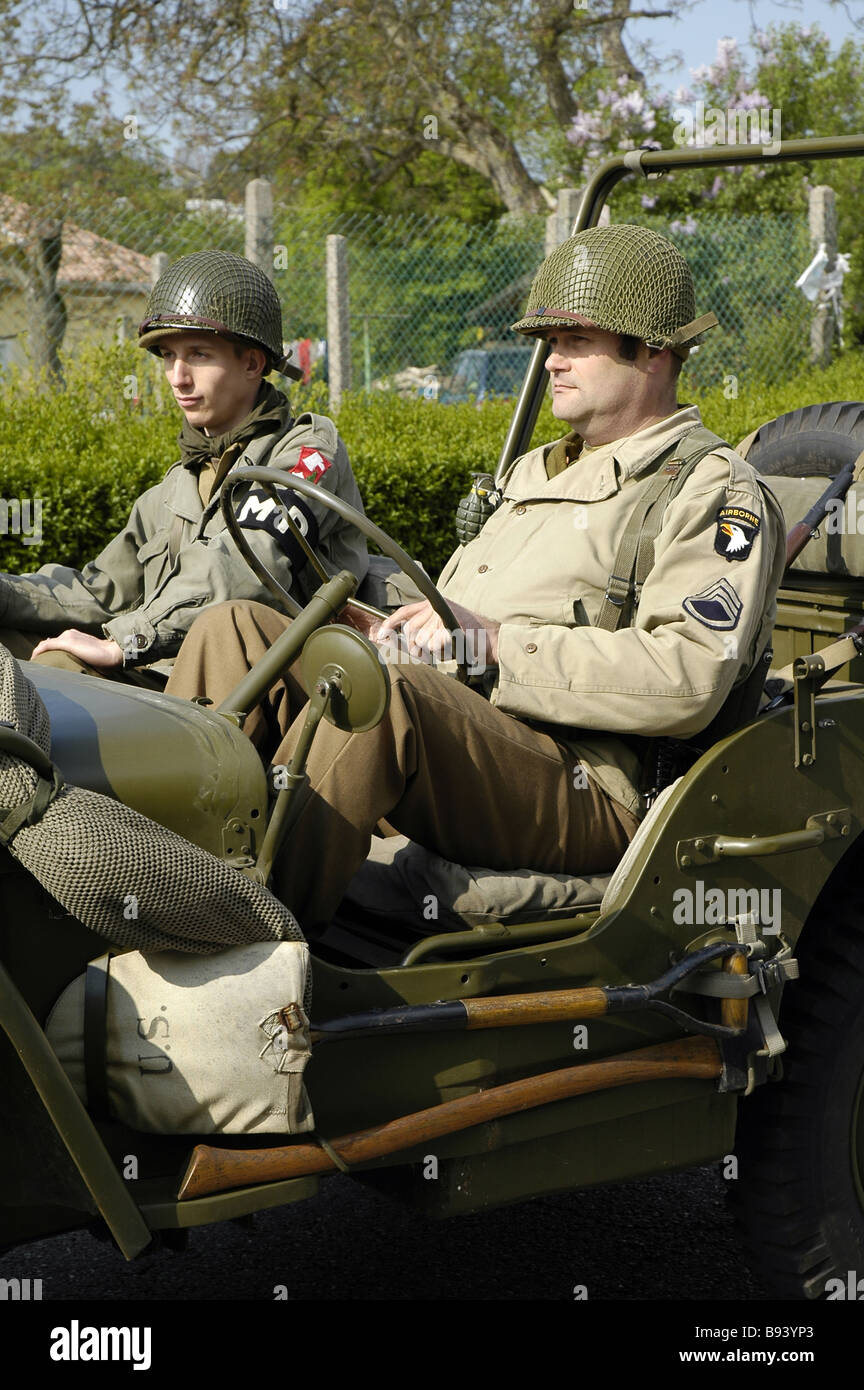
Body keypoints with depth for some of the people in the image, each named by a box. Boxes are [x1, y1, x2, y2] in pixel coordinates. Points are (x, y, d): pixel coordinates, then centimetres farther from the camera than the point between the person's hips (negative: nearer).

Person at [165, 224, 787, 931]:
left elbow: (688, 683, -15)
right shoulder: (536, 470, 31)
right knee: (235, 631, -6)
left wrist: (498, 642, -15)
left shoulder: (718, 494, 1)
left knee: (382, 687, -37)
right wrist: (414, 625, 6)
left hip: (585, 798, -8)